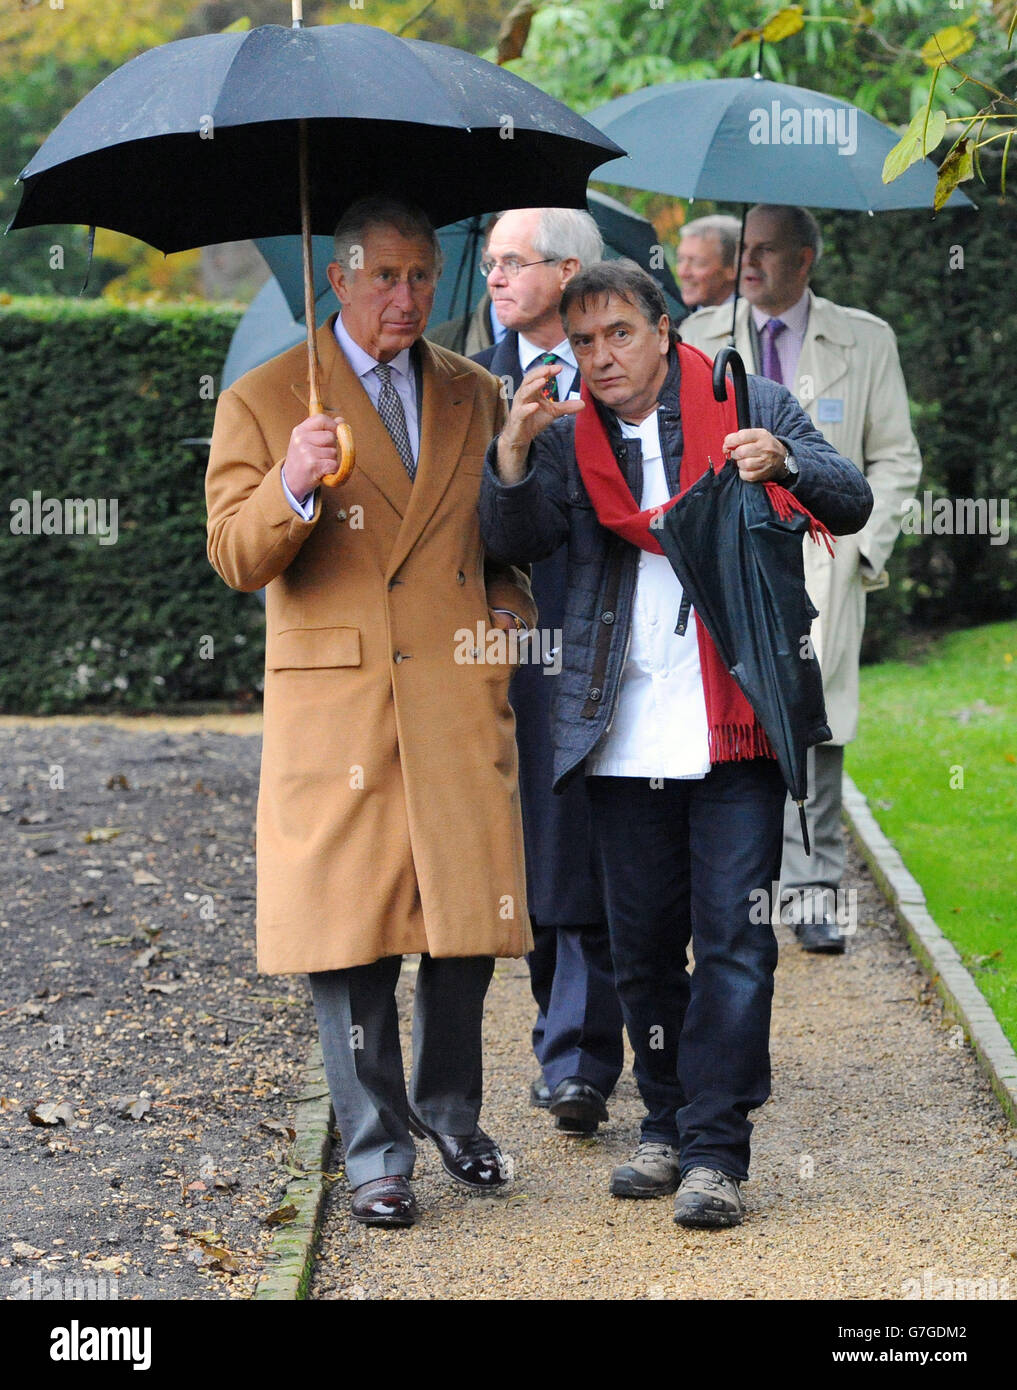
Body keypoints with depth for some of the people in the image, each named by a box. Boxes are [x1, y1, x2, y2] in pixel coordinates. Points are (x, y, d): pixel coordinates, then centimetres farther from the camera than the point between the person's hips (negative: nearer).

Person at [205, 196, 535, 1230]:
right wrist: (289, 488, -24)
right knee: (348, 935, -1)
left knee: (464, 922, 5)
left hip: (460, 705, 3)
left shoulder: (475, 397, 14)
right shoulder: (262, 401, 3)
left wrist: (508, 594, 6)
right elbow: (236, 556, -5)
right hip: (334, 709, -3)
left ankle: (450, 1113, 27)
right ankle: (376, 1153, 10)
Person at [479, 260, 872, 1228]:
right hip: (622, 737, 3)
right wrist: (514, 449, -19)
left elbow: (852, 504, 3)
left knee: (733, 936, -7)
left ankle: (715, 1151, -4)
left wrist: (781, 463, -17)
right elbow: (514, 542, -2)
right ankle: (667, 1126, 22)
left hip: (733, 723, -2)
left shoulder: (753, 406, 7)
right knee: (642, 946, 9)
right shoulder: (568, 440, 11)